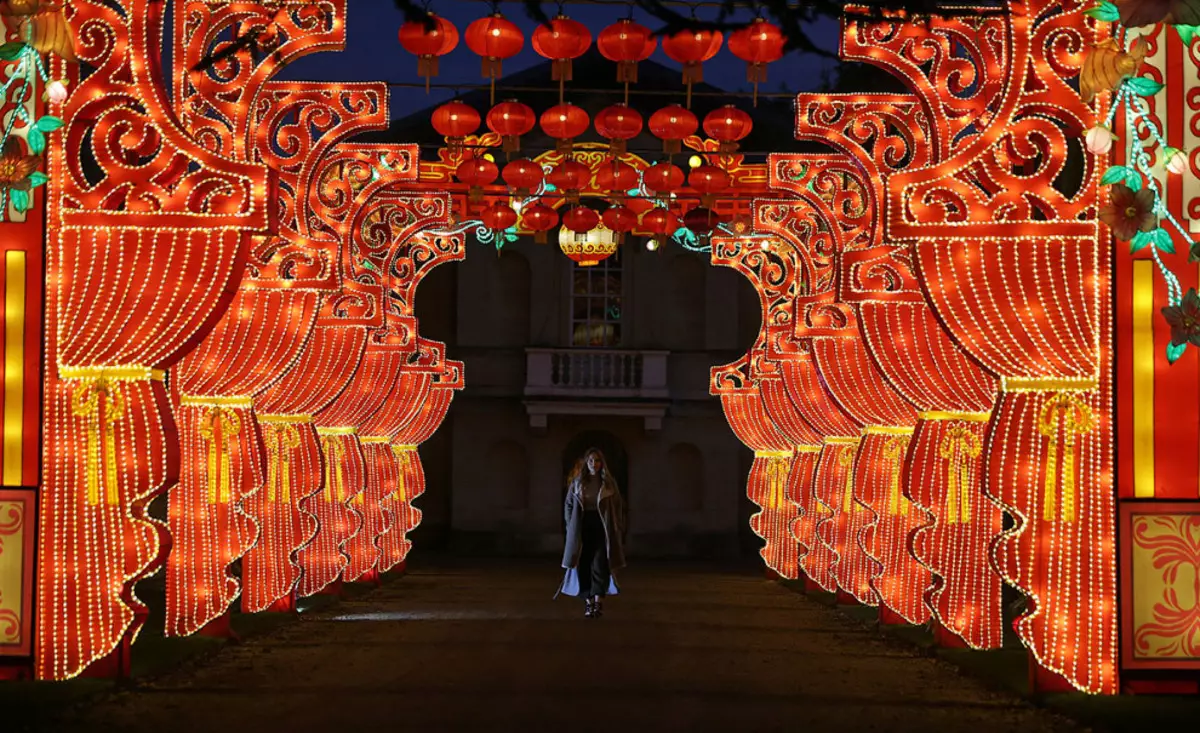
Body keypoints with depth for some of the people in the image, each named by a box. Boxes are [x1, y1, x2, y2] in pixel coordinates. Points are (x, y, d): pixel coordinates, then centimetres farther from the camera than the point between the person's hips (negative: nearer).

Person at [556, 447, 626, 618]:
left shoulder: (609, 483, 1)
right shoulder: (577, 483, 4)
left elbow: (619, 507, 3)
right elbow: (568, 505, 12)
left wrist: (617, 530, -3)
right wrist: (571, 527, 4)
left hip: (602, 529, -2)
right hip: (582, 529, 2)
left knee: (600, 565, -11)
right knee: (584, 566, 1)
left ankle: (599, 600, -13)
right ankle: (588, 601, 8)